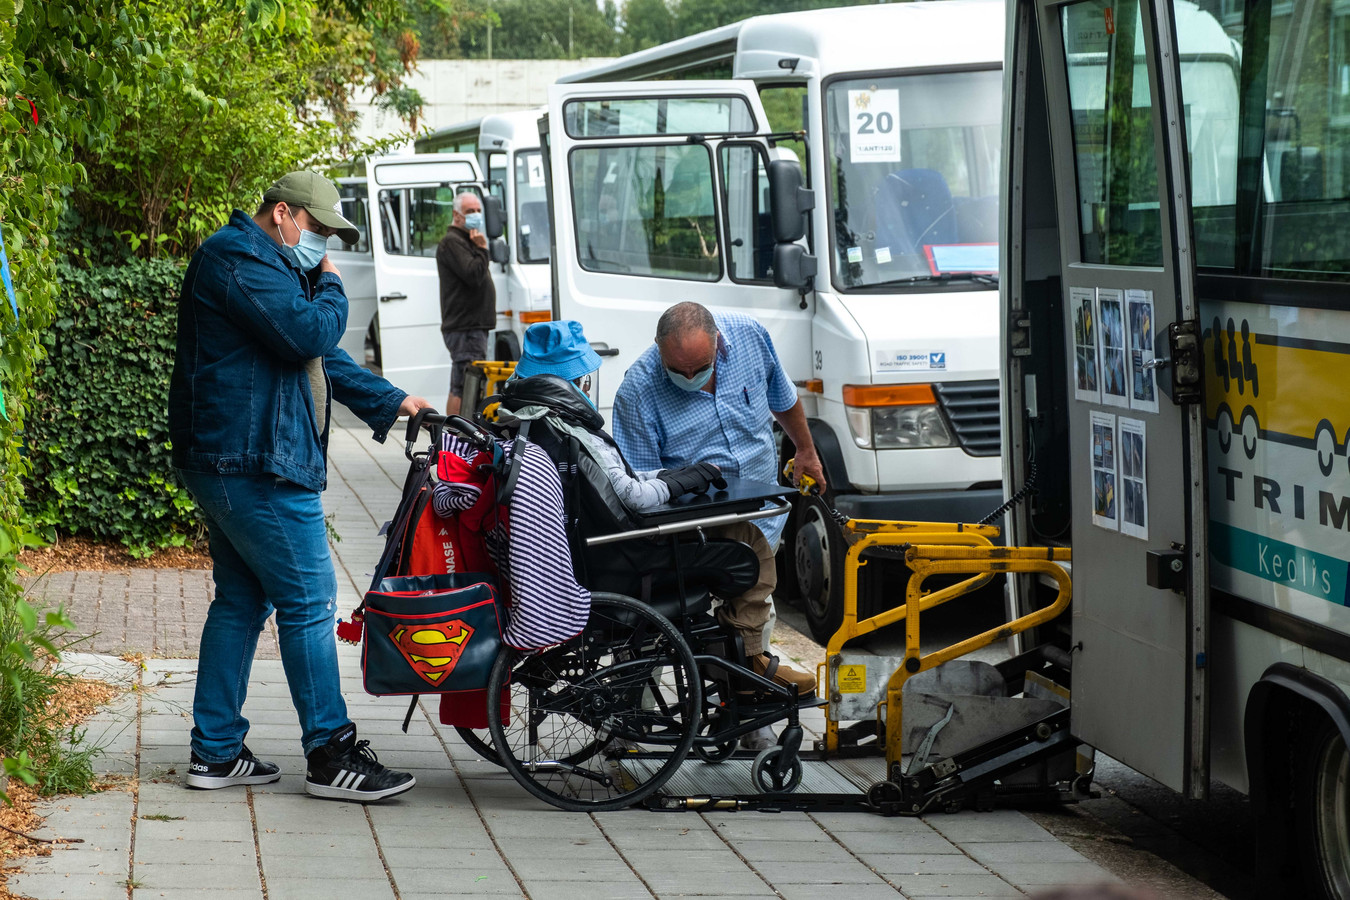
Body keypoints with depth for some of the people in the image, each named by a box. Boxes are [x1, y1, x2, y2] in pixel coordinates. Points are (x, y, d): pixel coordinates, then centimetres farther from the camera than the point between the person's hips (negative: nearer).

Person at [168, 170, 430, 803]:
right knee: (309, 602, -7)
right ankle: (331, 755, -3)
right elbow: (309, 332, -23)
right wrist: (331, 288, -3)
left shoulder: (275, 267, 22)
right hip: (256, 465, -11)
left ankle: (215, 751, 17)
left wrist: (390, 401, 22)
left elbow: (322, 357, 27)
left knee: (242, 601, 13)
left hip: (229, 465, 11)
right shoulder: (237, 258, -12)